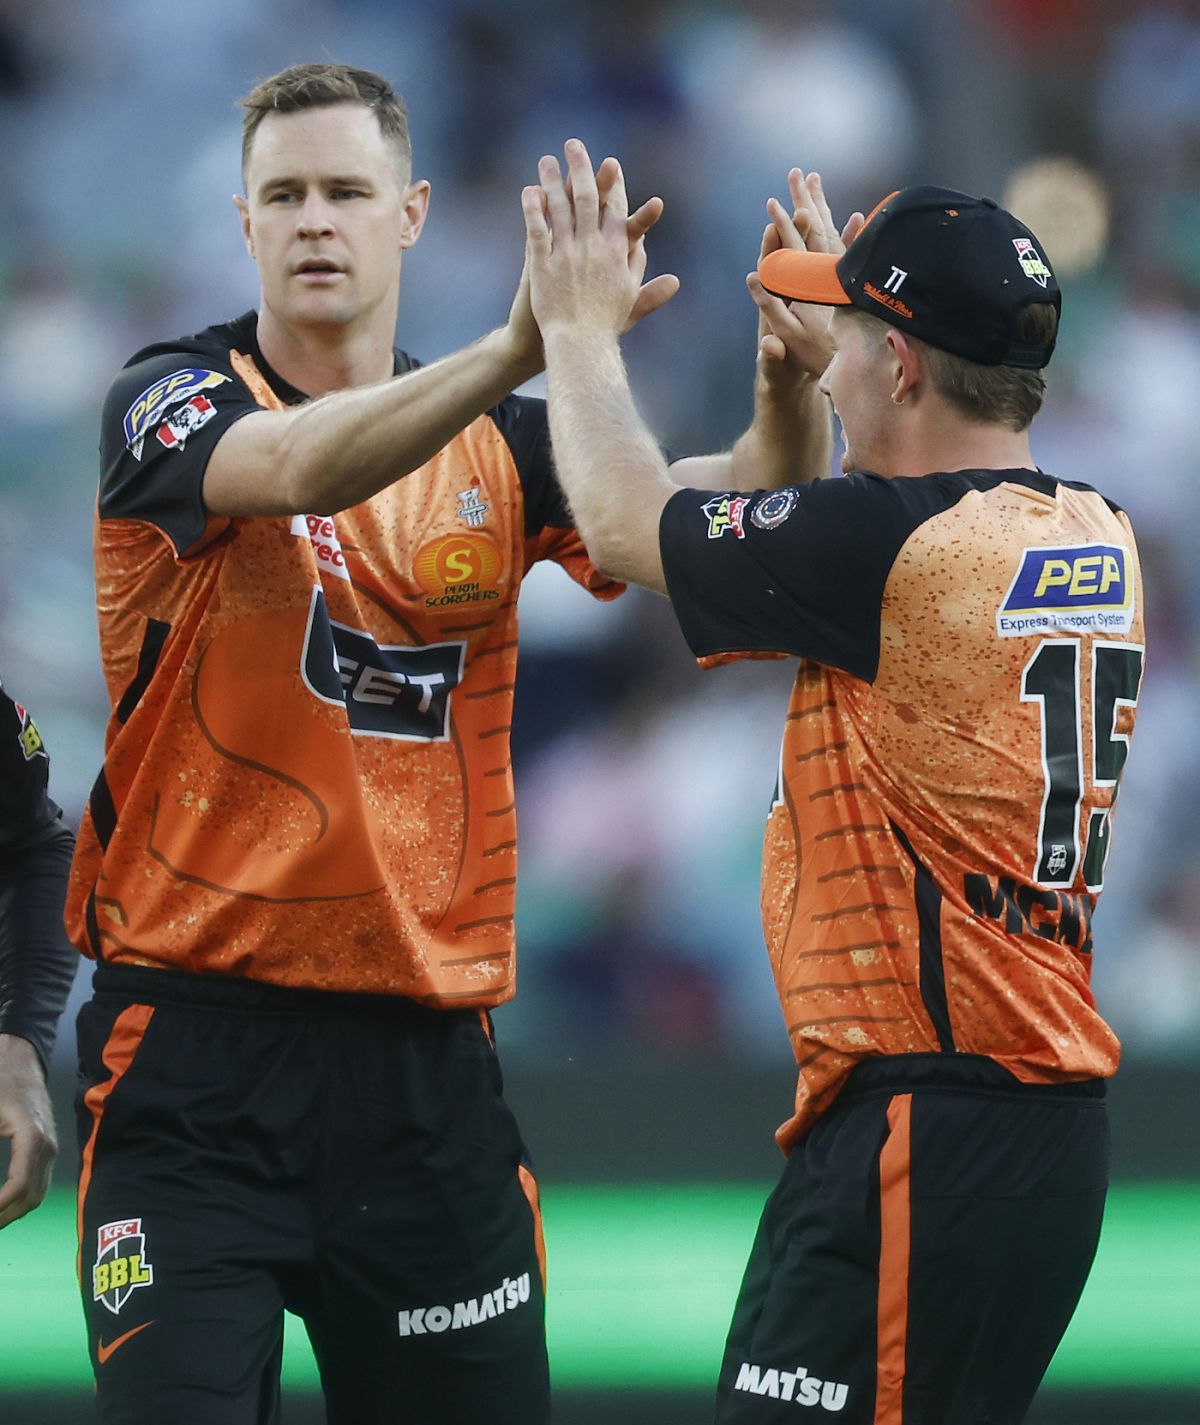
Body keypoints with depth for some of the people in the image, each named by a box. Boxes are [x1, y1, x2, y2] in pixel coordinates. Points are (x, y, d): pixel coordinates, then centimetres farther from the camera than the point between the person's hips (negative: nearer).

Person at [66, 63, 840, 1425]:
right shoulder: (170, 402, -3)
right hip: (194, 1045, -4)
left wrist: (789, 389, -24)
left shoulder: (498, 443, 10)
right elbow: (298, 467, -25)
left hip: (424, 1048, 4)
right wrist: (516, 350, -41)